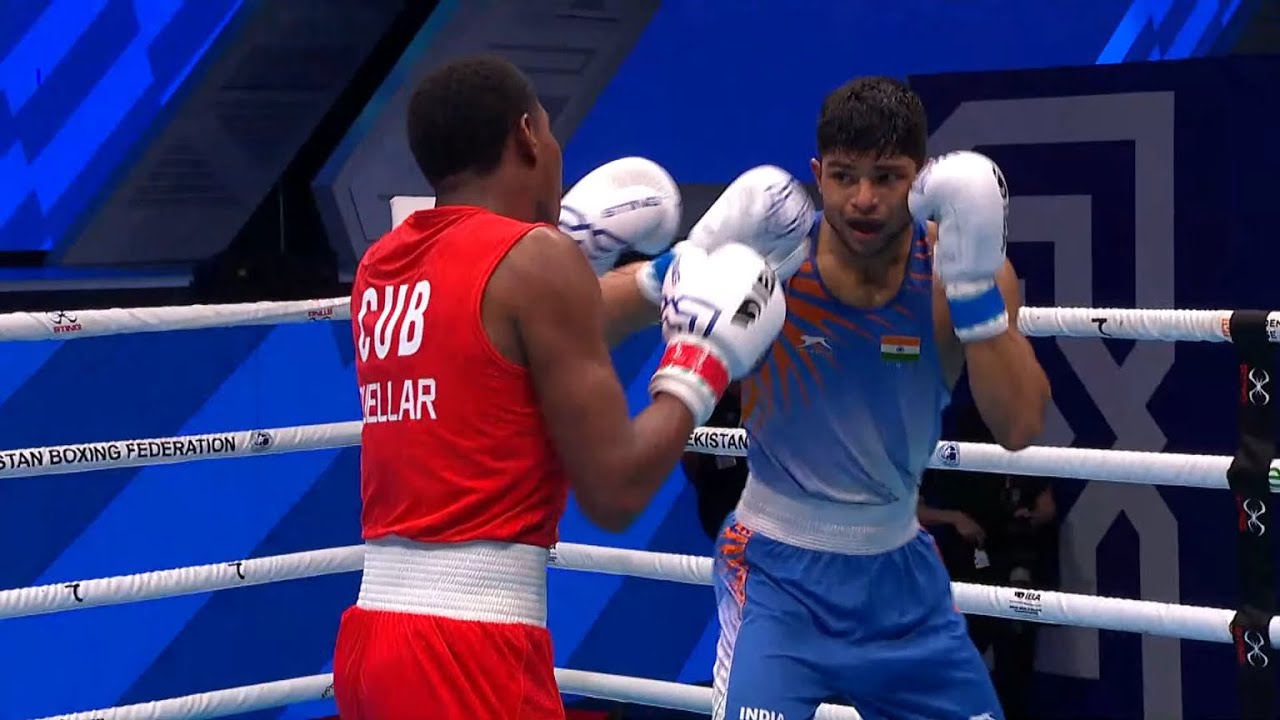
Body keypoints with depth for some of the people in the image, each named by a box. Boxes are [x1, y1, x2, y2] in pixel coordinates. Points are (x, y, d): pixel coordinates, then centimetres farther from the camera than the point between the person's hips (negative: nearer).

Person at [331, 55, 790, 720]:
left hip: (369, 634, 8)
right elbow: (616, 494, -11)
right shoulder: (538, 261, -10)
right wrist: (700, 366, 3)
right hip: (471, 652, -8)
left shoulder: (381, 266, 11)